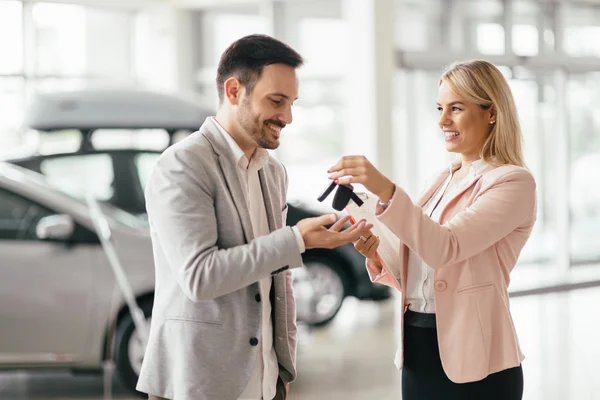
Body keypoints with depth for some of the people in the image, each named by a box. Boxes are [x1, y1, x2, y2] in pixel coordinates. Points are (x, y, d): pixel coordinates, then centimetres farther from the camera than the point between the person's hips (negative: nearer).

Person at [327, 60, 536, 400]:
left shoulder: (513, 182, -9)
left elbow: (445, 248, -23)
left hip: (470, 360, -7)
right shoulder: (446, 180, 14)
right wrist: (378, 257, -5)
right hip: (418, 352, 7)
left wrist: (386, 190, -33)